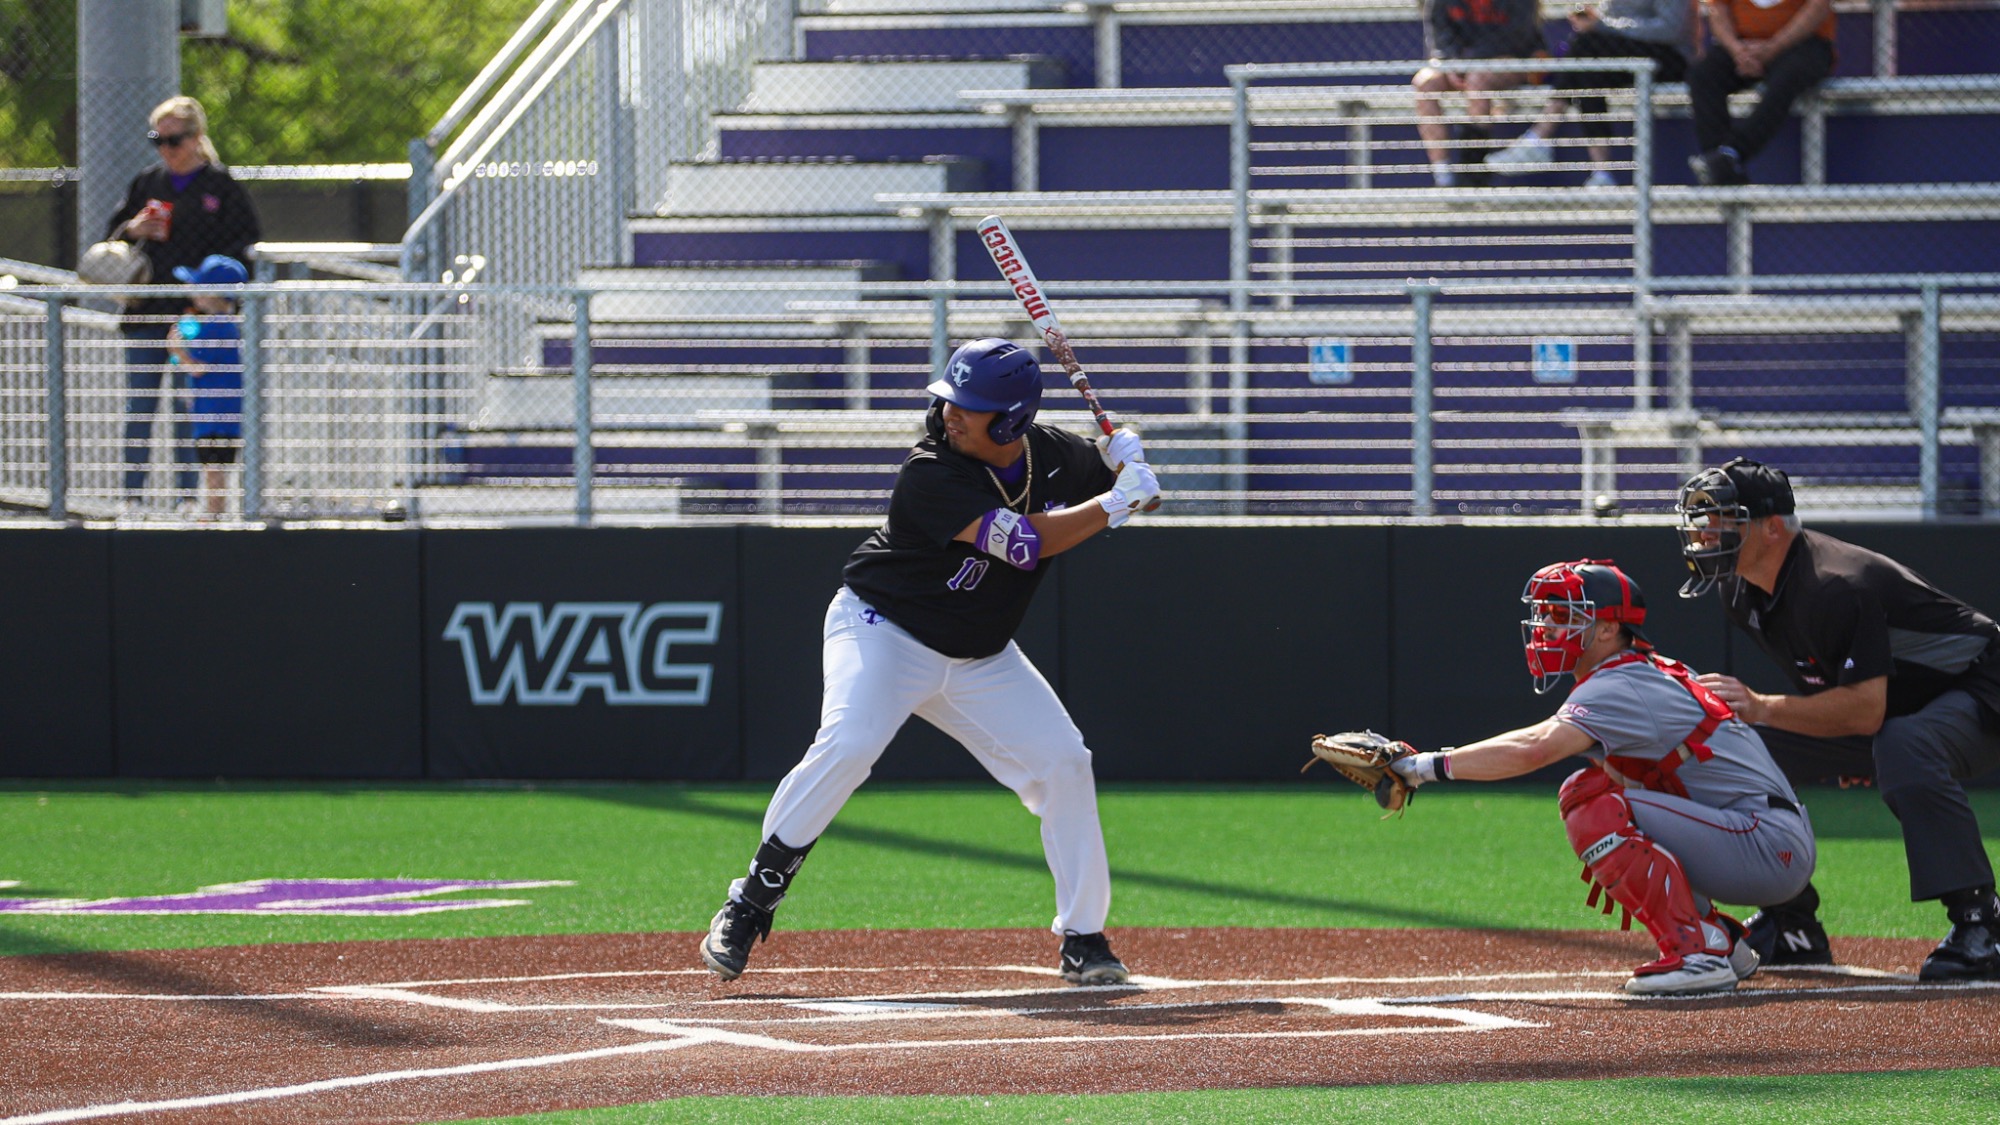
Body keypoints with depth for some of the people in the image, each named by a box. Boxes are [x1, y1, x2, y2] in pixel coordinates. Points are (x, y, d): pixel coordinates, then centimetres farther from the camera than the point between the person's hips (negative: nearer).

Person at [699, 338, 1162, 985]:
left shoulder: (1055, 455, -7)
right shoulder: (932, 475, -26)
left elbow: (1140, 492, 11)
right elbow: (1023, 544, -33)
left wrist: (1126, 463, -12)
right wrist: (1114, 504, -27)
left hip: (981, 659, 6)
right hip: (884, 633, -6)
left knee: (1063, 762, -4)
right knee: (847, 746, -29)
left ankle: (1084, 943, 8)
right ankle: (748, 908, -21)